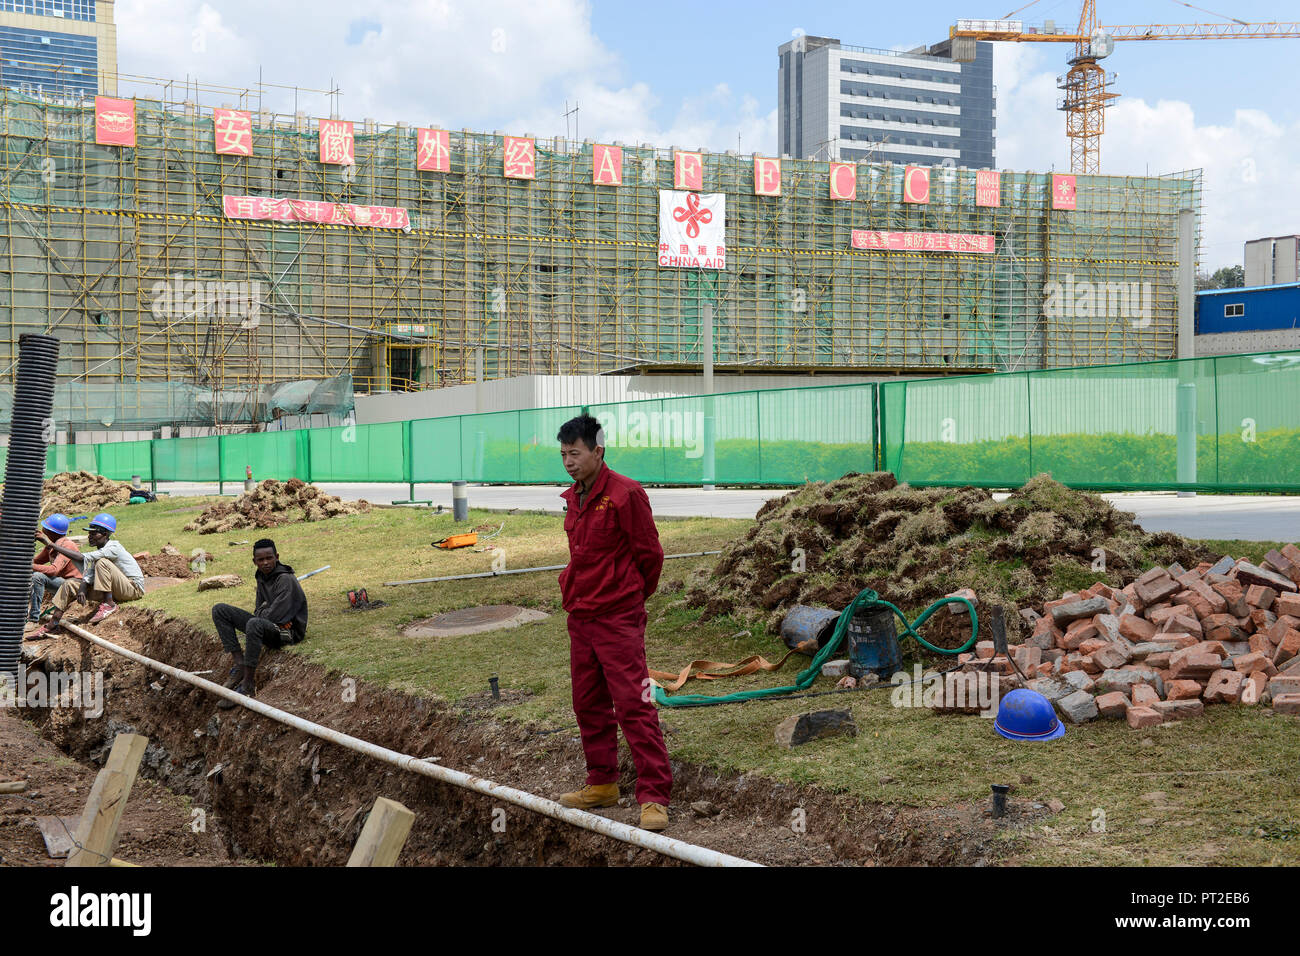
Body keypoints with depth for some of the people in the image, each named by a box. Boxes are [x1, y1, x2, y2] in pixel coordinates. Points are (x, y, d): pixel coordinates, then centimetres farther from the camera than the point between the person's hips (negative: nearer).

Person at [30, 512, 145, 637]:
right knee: (69, 585, 5)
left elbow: (82, 558, -29)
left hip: (134, 589, -9)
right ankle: (52, 626, 7)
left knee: (102, 562, -29)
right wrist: (82, 588, -18)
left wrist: (53, 545, -27)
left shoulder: (113, 548, -20)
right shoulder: (100, 551, 10)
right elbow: (89, 574, 4)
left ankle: (109, 604, -22)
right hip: (116, 591, 9)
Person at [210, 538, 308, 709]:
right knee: (219, 610, 1)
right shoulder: (262, 577, 10)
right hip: (268, 626, 9)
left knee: (254, 624, -42)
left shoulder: (286, 580, -16)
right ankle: (239, 663, -11)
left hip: (288, 630, -9)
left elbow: (275, 615, -22)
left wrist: (261, 612, -4)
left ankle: (248, 684, -32)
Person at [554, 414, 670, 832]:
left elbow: (650, 554, -7)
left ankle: (653, 797, -6)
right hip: (580, 617, 8)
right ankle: (602, 785, 26)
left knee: (633, 704, -9)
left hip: (618, 618, -8)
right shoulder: (573, 497, 11)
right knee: (588, 705, 13)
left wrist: (632, 597, 6)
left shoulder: (625, 494, -13)